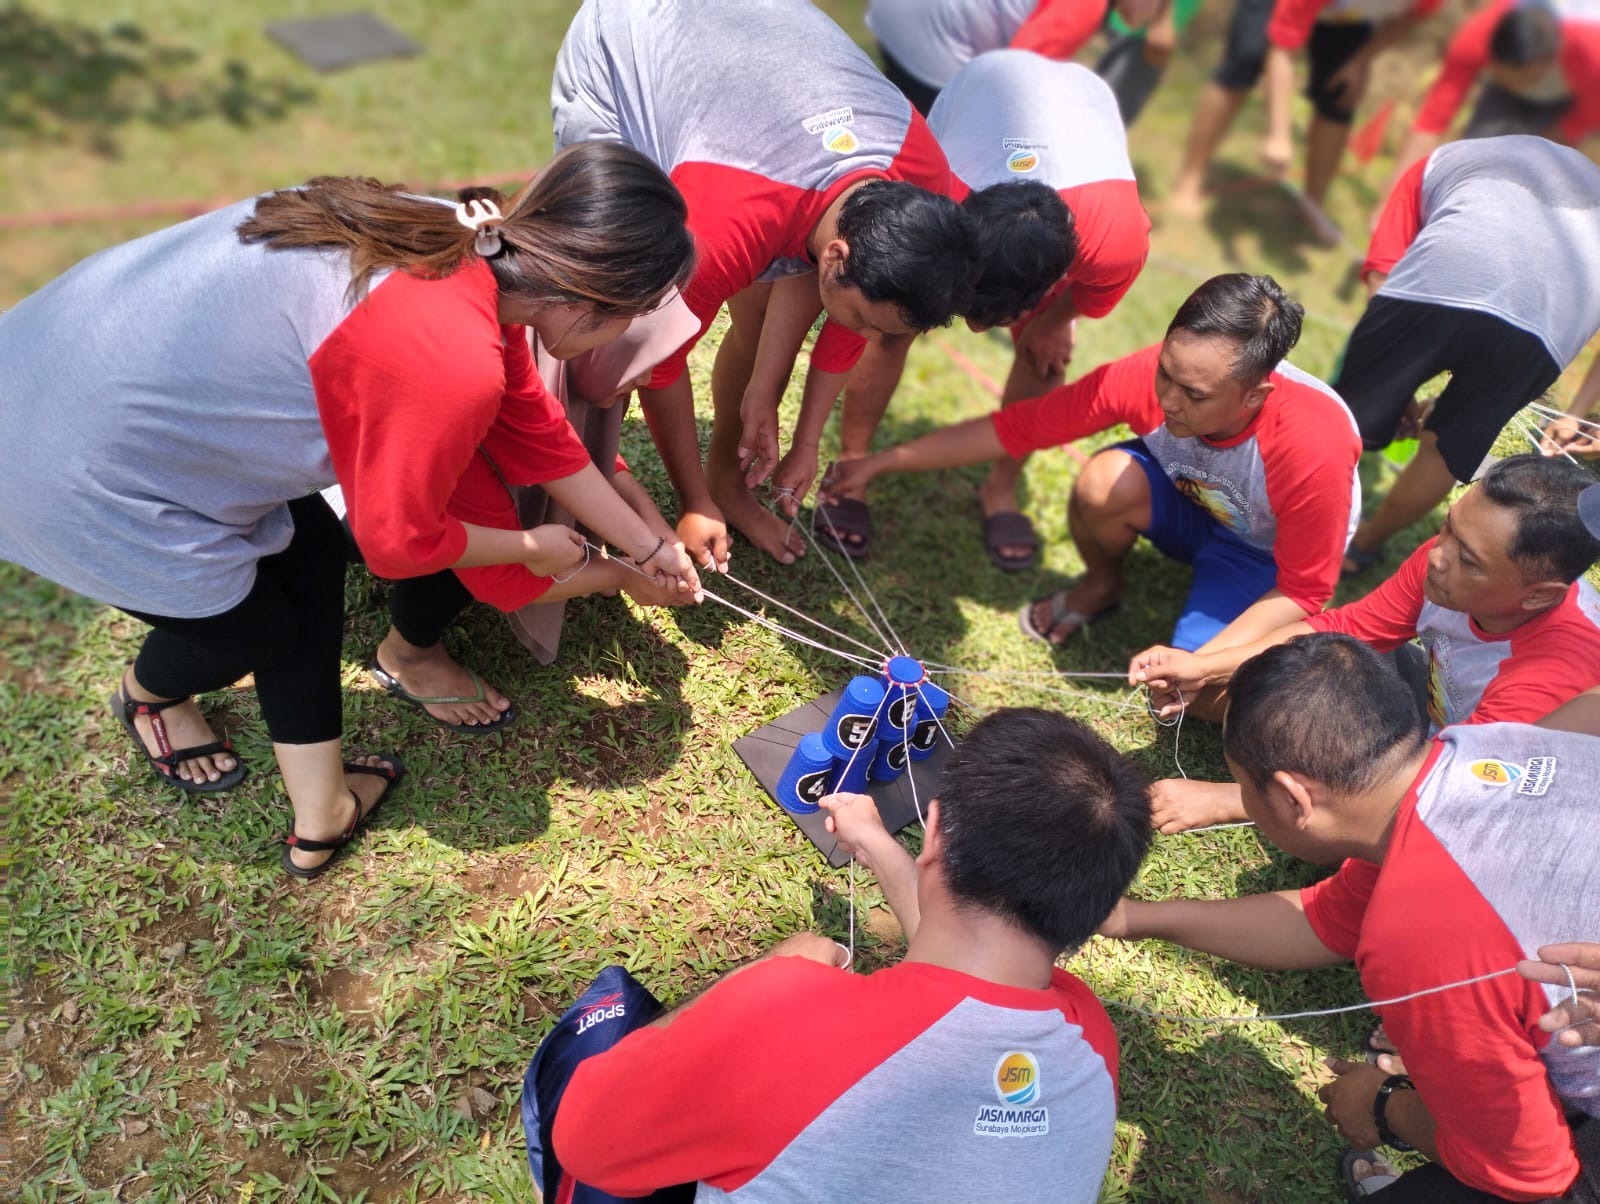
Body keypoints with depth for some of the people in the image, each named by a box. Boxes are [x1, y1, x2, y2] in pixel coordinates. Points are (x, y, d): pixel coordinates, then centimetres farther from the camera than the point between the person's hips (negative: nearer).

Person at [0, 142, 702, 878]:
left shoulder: (478, 248, -3)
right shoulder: (454, 364, -31)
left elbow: (540, 430, 10)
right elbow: (399, 543, -14)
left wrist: (646, 547, 20)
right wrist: (534, 548, 5)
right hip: (82, 471, -8)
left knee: (310, 550, 15)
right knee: (255, 630, 14)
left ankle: (319, 820, 27)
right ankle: (146, 696, 49)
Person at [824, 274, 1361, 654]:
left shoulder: (1314, 450, -38)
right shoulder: (1144, 377, -32)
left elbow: (1304, 592, -25)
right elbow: (1015, 427, -24)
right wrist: (879, 463, -23)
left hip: (1267, 552, -3)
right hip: (1188, 507, 3)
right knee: (1103, 483, -32)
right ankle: (1101, 585, 2)